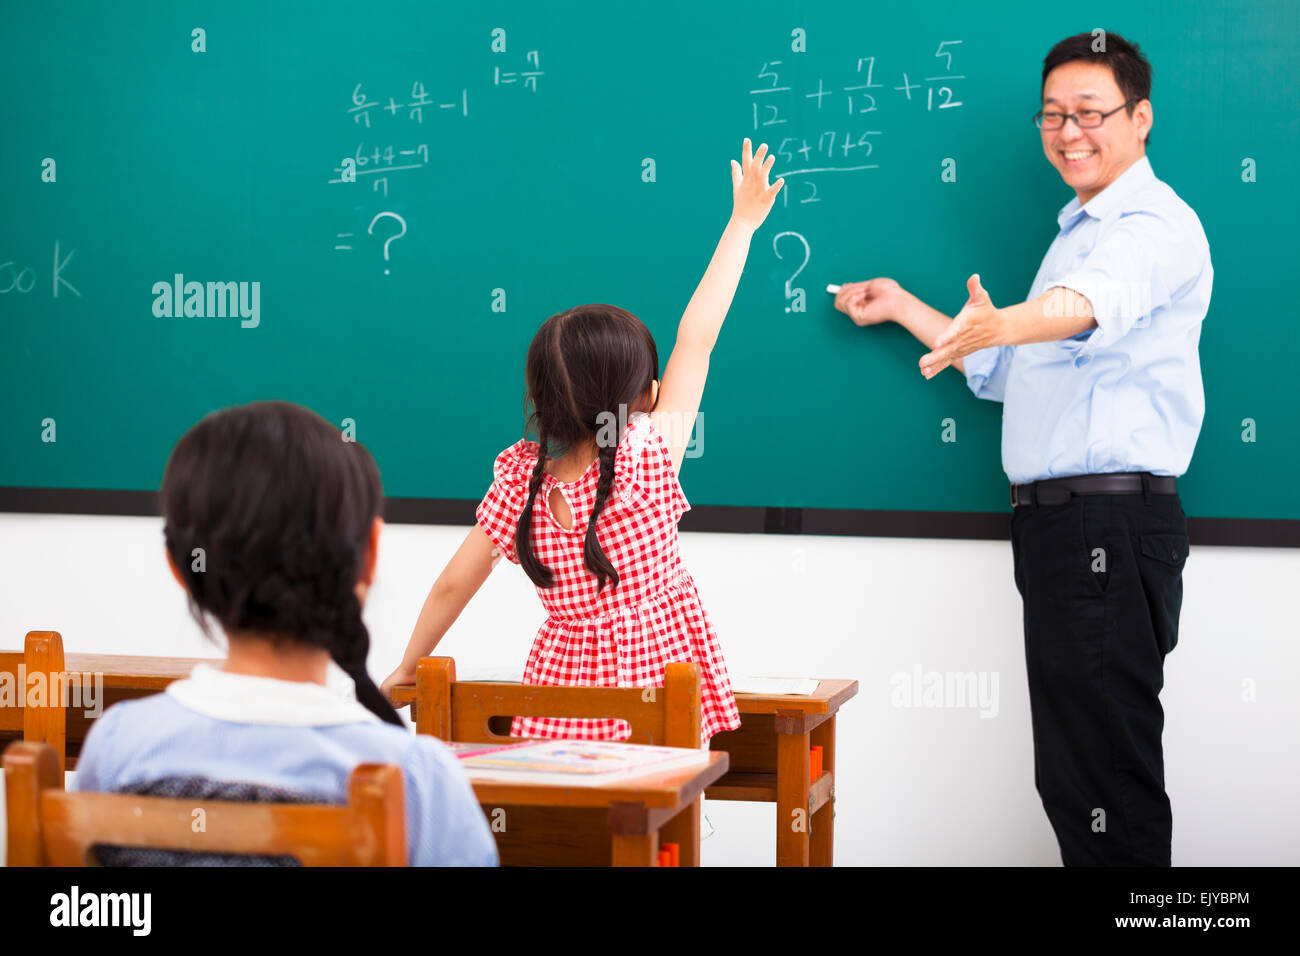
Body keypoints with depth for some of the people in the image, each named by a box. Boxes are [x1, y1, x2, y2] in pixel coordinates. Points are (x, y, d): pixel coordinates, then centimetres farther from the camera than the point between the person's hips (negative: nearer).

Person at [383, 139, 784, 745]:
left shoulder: (519, 478, 0)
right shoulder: (647, 457, -9)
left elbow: (454, 585, 7)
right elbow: (696, 340, -3)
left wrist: (408, 669, 22)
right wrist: (742, 222, 5)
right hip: (657, 713, -4)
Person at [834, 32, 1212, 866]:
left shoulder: (1155, 226, -9)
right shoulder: (1082, 231, 24)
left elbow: (1092, 301, -34)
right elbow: (1005, 372, 34)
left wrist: (999, 323, -53)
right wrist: (903, 307, 29)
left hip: (1112, 523, -10)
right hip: (1059, 519, 10)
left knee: (1102, 773, -10)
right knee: (1069, 772, 14)